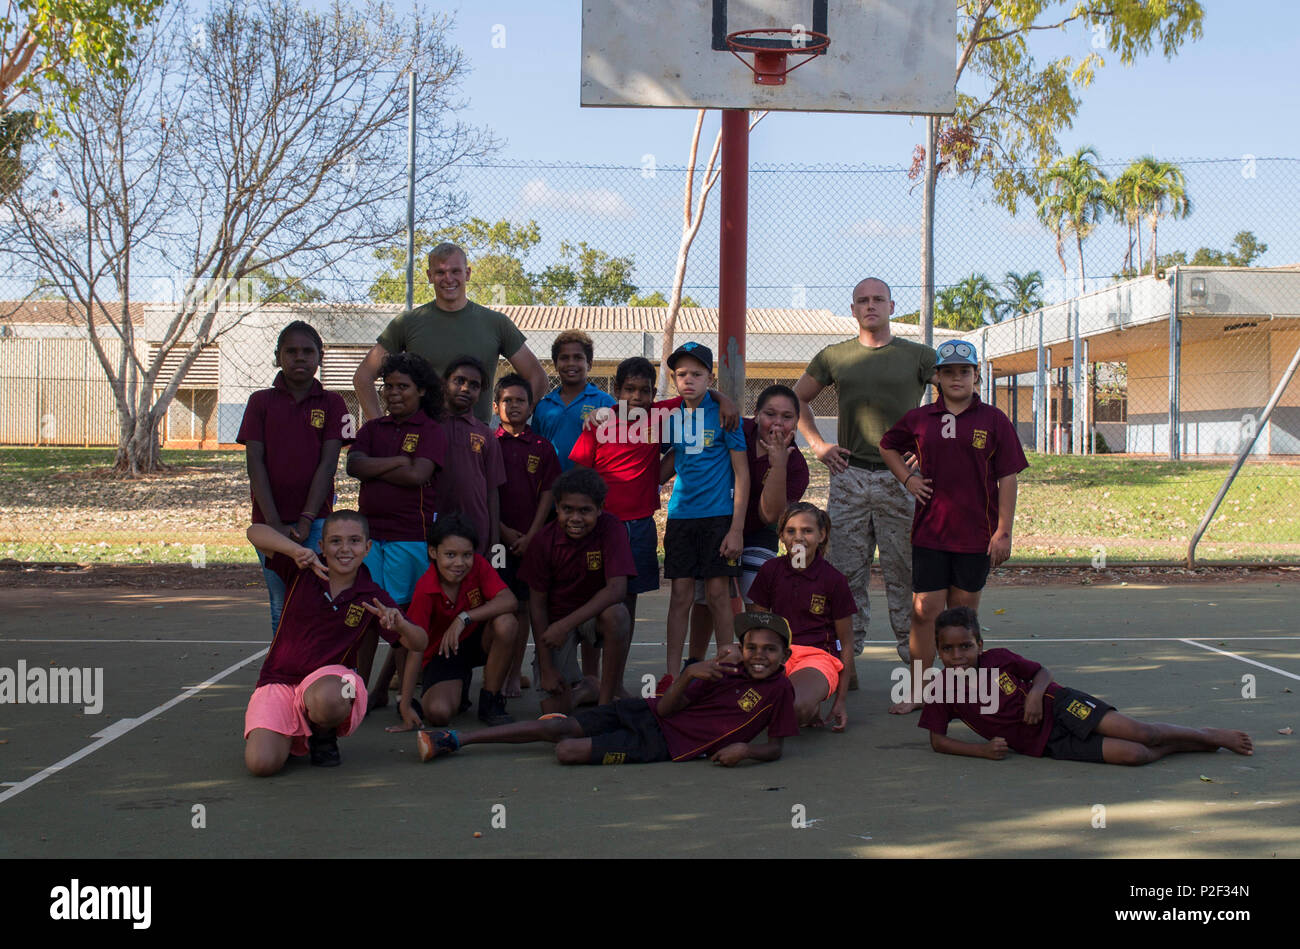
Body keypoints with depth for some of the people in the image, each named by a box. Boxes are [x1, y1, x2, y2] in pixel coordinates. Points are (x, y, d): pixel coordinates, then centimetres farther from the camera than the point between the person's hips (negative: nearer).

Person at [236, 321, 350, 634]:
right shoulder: (261, 402, 7)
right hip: (270, 522, 1)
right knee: (282, 607, 7)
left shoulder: (332, 403, 5)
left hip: (316, 522, -1)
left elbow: (328, 464, -2)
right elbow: (255, 464, 1)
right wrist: (274, 524, -9)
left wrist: (306, 520, -11)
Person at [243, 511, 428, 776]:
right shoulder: (302, 570, -3)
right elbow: (255, 532, -13)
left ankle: (324, 734, -1)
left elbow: (419, 644, -1)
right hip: (279, 681, 0)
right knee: (262, 763, -24)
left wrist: (400, 624, -25)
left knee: (327, 699, -41)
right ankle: (292, 737, 15)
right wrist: (297, 550, -31)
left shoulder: (373, 598, -1)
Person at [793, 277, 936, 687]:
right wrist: (817, 443, 10)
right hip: (848, 476, 2)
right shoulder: (834, 357, 11)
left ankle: (914, 659, 7)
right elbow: (798, 398, 23)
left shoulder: (919, 356, 5)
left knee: (904, 572, 0)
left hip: (900, 479, -2)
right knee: (846, 571, 2)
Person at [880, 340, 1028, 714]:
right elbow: (887, 446, 24)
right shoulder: (919, 419, 6)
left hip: (976, 535, -1)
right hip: (929, 532, 1)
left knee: (964, 612, 8)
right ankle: (917, 692, 5)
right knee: (924, 611, -2)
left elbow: (1007, 479, 0)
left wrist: (1004, 531, -5)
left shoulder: (994, 420, 1)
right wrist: (908, 478, 8)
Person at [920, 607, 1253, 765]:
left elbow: (1042, 672, 9)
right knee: (1133, 755, -19)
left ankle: (1212, 735, 10)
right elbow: (937, 740, -4)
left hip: (1058, 706, 1)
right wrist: (983, 749, -16)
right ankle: (1183, 746, 9)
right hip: (1048, 744, -1)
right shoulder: (941, 690, -6)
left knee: (1138, 732, -14)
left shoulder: (998, 659, -4)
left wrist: (1035, 694, -14)